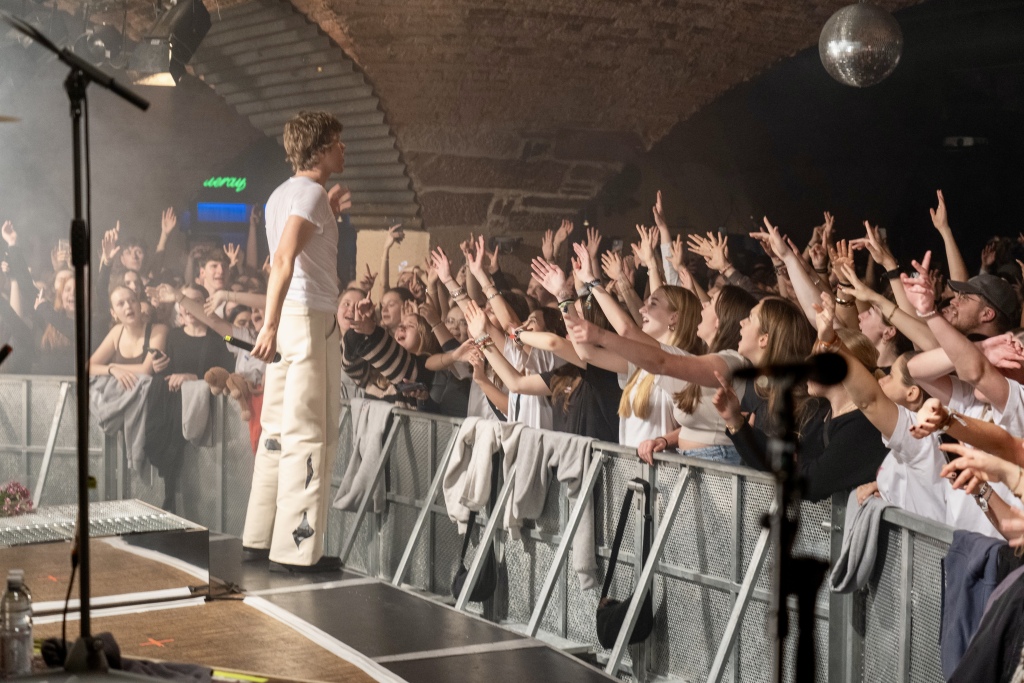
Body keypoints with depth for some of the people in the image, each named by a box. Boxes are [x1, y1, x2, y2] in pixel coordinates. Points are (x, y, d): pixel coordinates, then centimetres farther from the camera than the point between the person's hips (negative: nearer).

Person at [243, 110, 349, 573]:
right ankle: (297, 549, -6)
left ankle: (260, 538, 17)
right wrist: (270, 325, -30)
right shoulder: (310, 193, -11)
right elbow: (283, 259, -24)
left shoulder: (283, 194, 18)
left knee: (279, 431, 12)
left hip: (288, 317, 9)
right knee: (310, 436, -7)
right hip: (310, 316, -9)